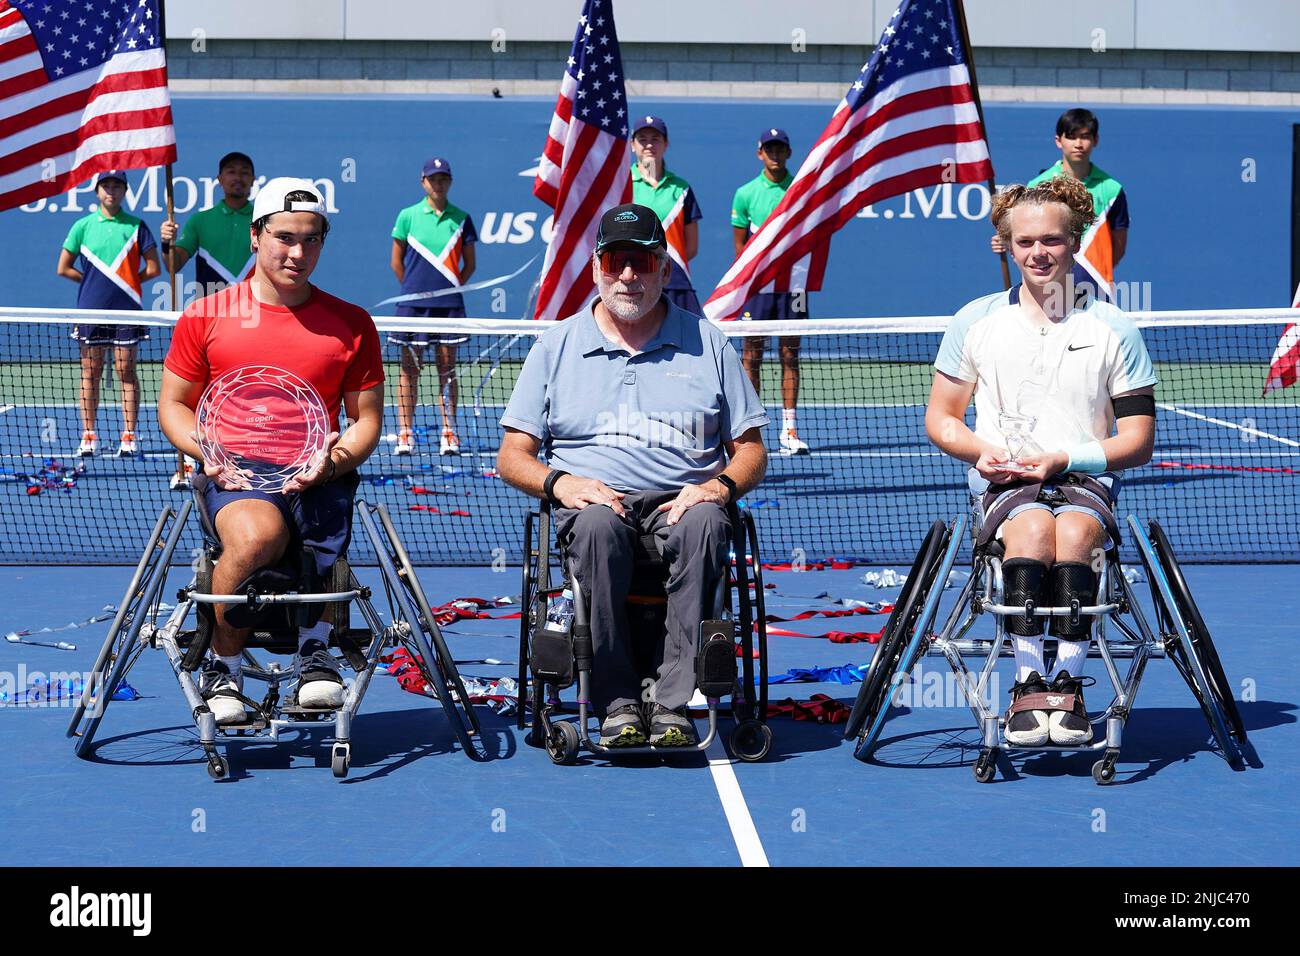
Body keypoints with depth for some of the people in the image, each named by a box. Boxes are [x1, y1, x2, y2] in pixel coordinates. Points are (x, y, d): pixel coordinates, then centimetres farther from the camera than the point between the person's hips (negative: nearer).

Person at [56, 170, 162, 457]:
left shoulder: (136, 226, 3)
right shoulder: (83, 226, 6)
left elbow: (153, 268, 5)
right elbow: (63, 268, 9)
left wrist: (129, 281, 3)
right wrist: (90, 280, 5)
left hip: (126, 309, -1)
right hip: (91, 310, 1)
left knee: (126, 371, 0)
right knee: (90, 372, 4)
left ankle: (129, 436, 2)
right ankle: (88, 436, 9)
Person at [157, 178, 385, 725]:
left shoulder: (351, 325, 13)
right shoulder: (206, 316, 10)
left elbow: (368, 419, 13)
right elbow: (173, 405, 14)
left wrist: (335, 460, -9)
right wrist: (208, 451, -7)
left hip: (319, 478, 2)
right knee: (256, 535, -37)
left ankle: (315, 649, 8)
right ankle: (222, 667, -11)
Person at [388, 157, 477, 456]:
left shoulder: (461, 219, 6)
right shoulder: (408, 216, 3)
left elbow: (469, 264, 13)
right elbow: (397, 262, 9)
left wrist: (454, 286, 4)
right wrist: (413, 289, 7)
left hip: (449, 303, 1)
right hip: (413, 305, -1)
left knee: (447, 368, 3)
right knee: (410, 368, 1)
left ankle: (449, 435, 5)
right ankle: (405, 434, 4)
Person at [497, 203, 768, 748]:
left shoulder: (707, 344, 16)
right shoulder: (557, 347, 15)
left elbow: (750, 449, 16)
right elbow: (512, 456, 12)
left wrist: (722, 485, -7)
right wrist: (558, 483, -10)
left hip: (681, 500, 0)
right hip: (594, 499, 0)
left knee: (704, 524, -36)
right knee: (598, 524, -37)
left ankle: (672, 703, -36)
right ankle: (618, 702, -33)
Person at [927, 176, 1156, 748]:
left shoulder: (1114, 329, 8)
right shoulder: (976, 321, 11)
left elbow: (1138, 441, 5)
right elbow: (940, 419, 16)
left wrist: (1062, 459, -11)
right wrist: (982, 450, -7)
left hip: (1087, 481, 0)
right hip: (1003, 485, 0)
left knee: (1075, 532, -36)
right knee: (1034, 530, -36)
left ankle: (1067, 685, -32)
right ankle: (1029, 685, -35)